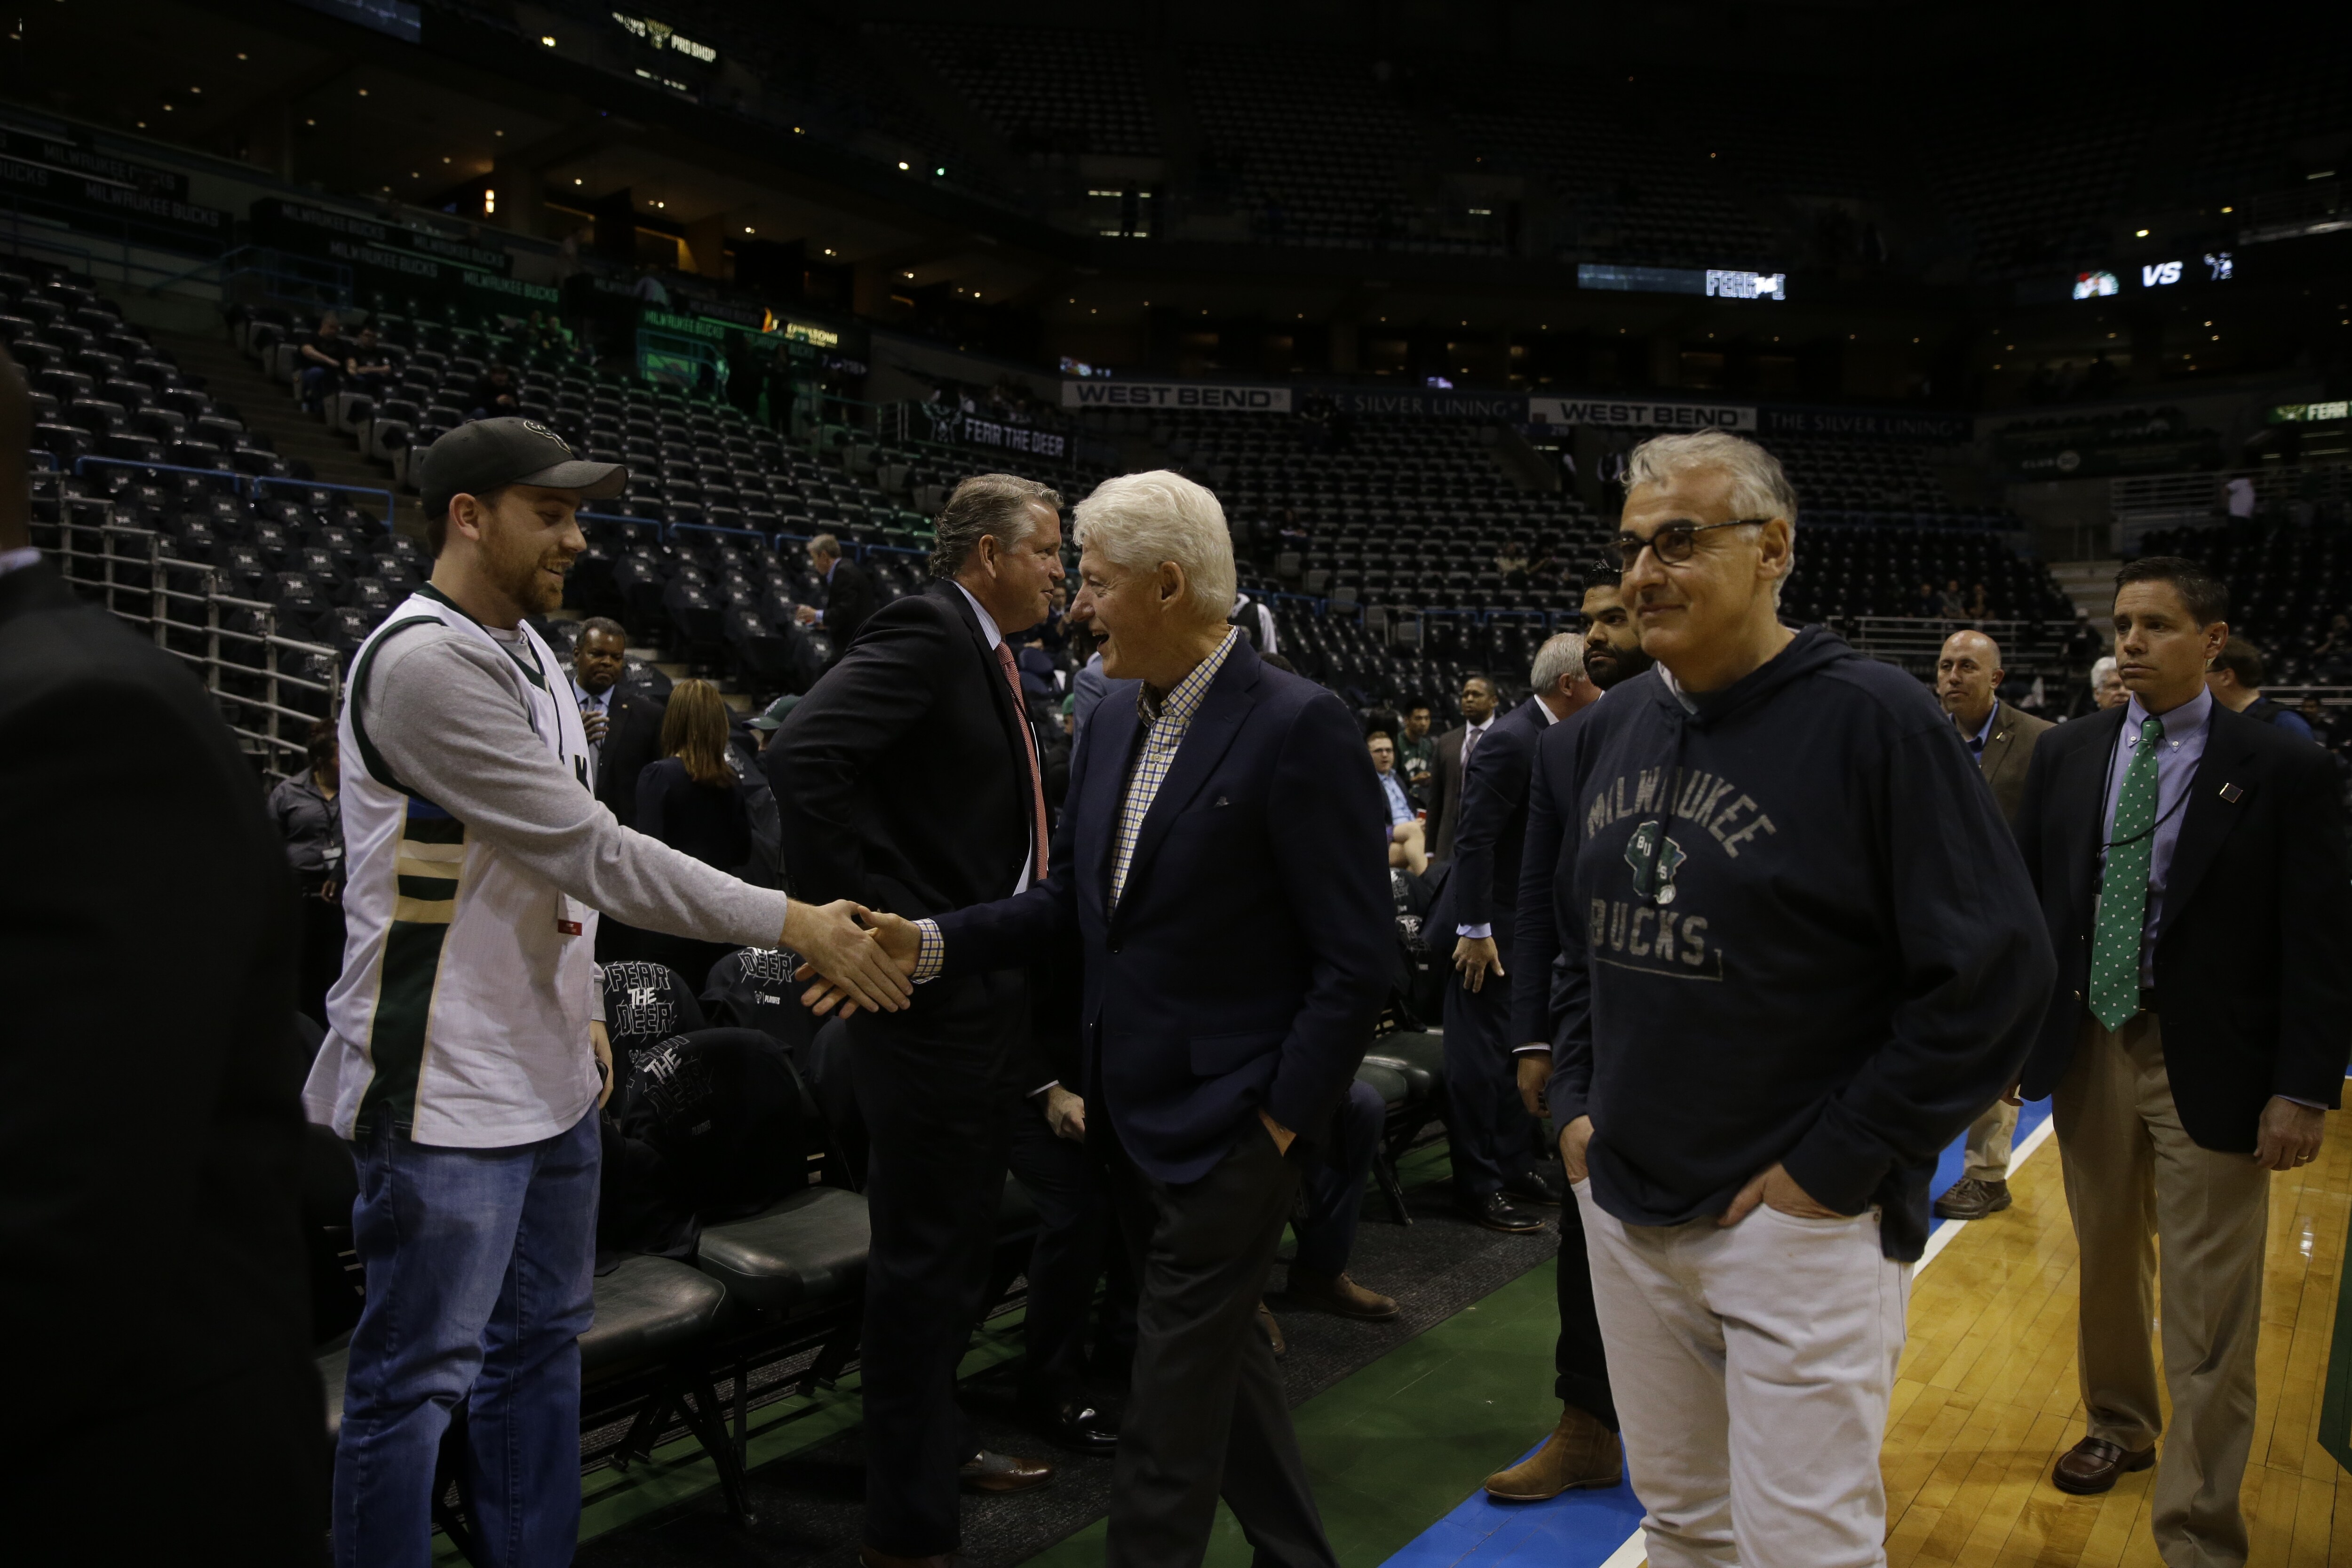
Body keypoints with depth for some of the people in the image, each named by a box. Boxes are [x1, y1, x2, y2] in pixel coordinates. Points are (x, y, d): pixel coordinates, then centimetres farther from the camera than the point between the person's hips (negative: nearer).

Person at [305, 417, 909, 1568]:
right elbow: (593, 851, -22)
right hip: (447, 1090, -9)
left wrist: (580, 1012, 14)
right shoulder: (425, 662, -18)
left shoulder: (526, 652, 12)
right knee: (417, 1381, 3)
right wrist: (794, 925, -20)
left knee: (540, 1347, 17)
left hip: (547, 1075, 9)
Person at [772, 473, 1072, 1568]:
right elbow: (808, 754, -30)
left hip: (995, 994, 10)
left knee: (956, 1244, 22)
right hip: (938, 997, -10)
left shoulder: (989, 656, 14)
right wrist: (881, 924, -26)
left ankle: (937, 1445, 40)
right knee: (925, 1256, 2)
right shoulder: (925, 631, -15)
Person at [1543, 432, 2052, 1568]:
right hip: (1623, 1208, 6)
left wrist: (1835, 1166, -15)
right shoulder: (1606, 733, 7)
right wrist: (1576, 1101, 7)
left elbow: (1997, 972, -15)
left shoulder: (1873, 720, -13)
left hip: (1798, 1221, -6)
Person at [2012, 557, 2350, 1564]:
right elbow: (2024, 902, 7)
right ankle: (2119, 1427, 43)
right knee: (2106, 1267, 21)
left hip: (2210, 1063, -4)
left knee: (2209, 1316, 2)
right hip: (2087, 1044, 4)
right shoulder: (2064, 755, 3)